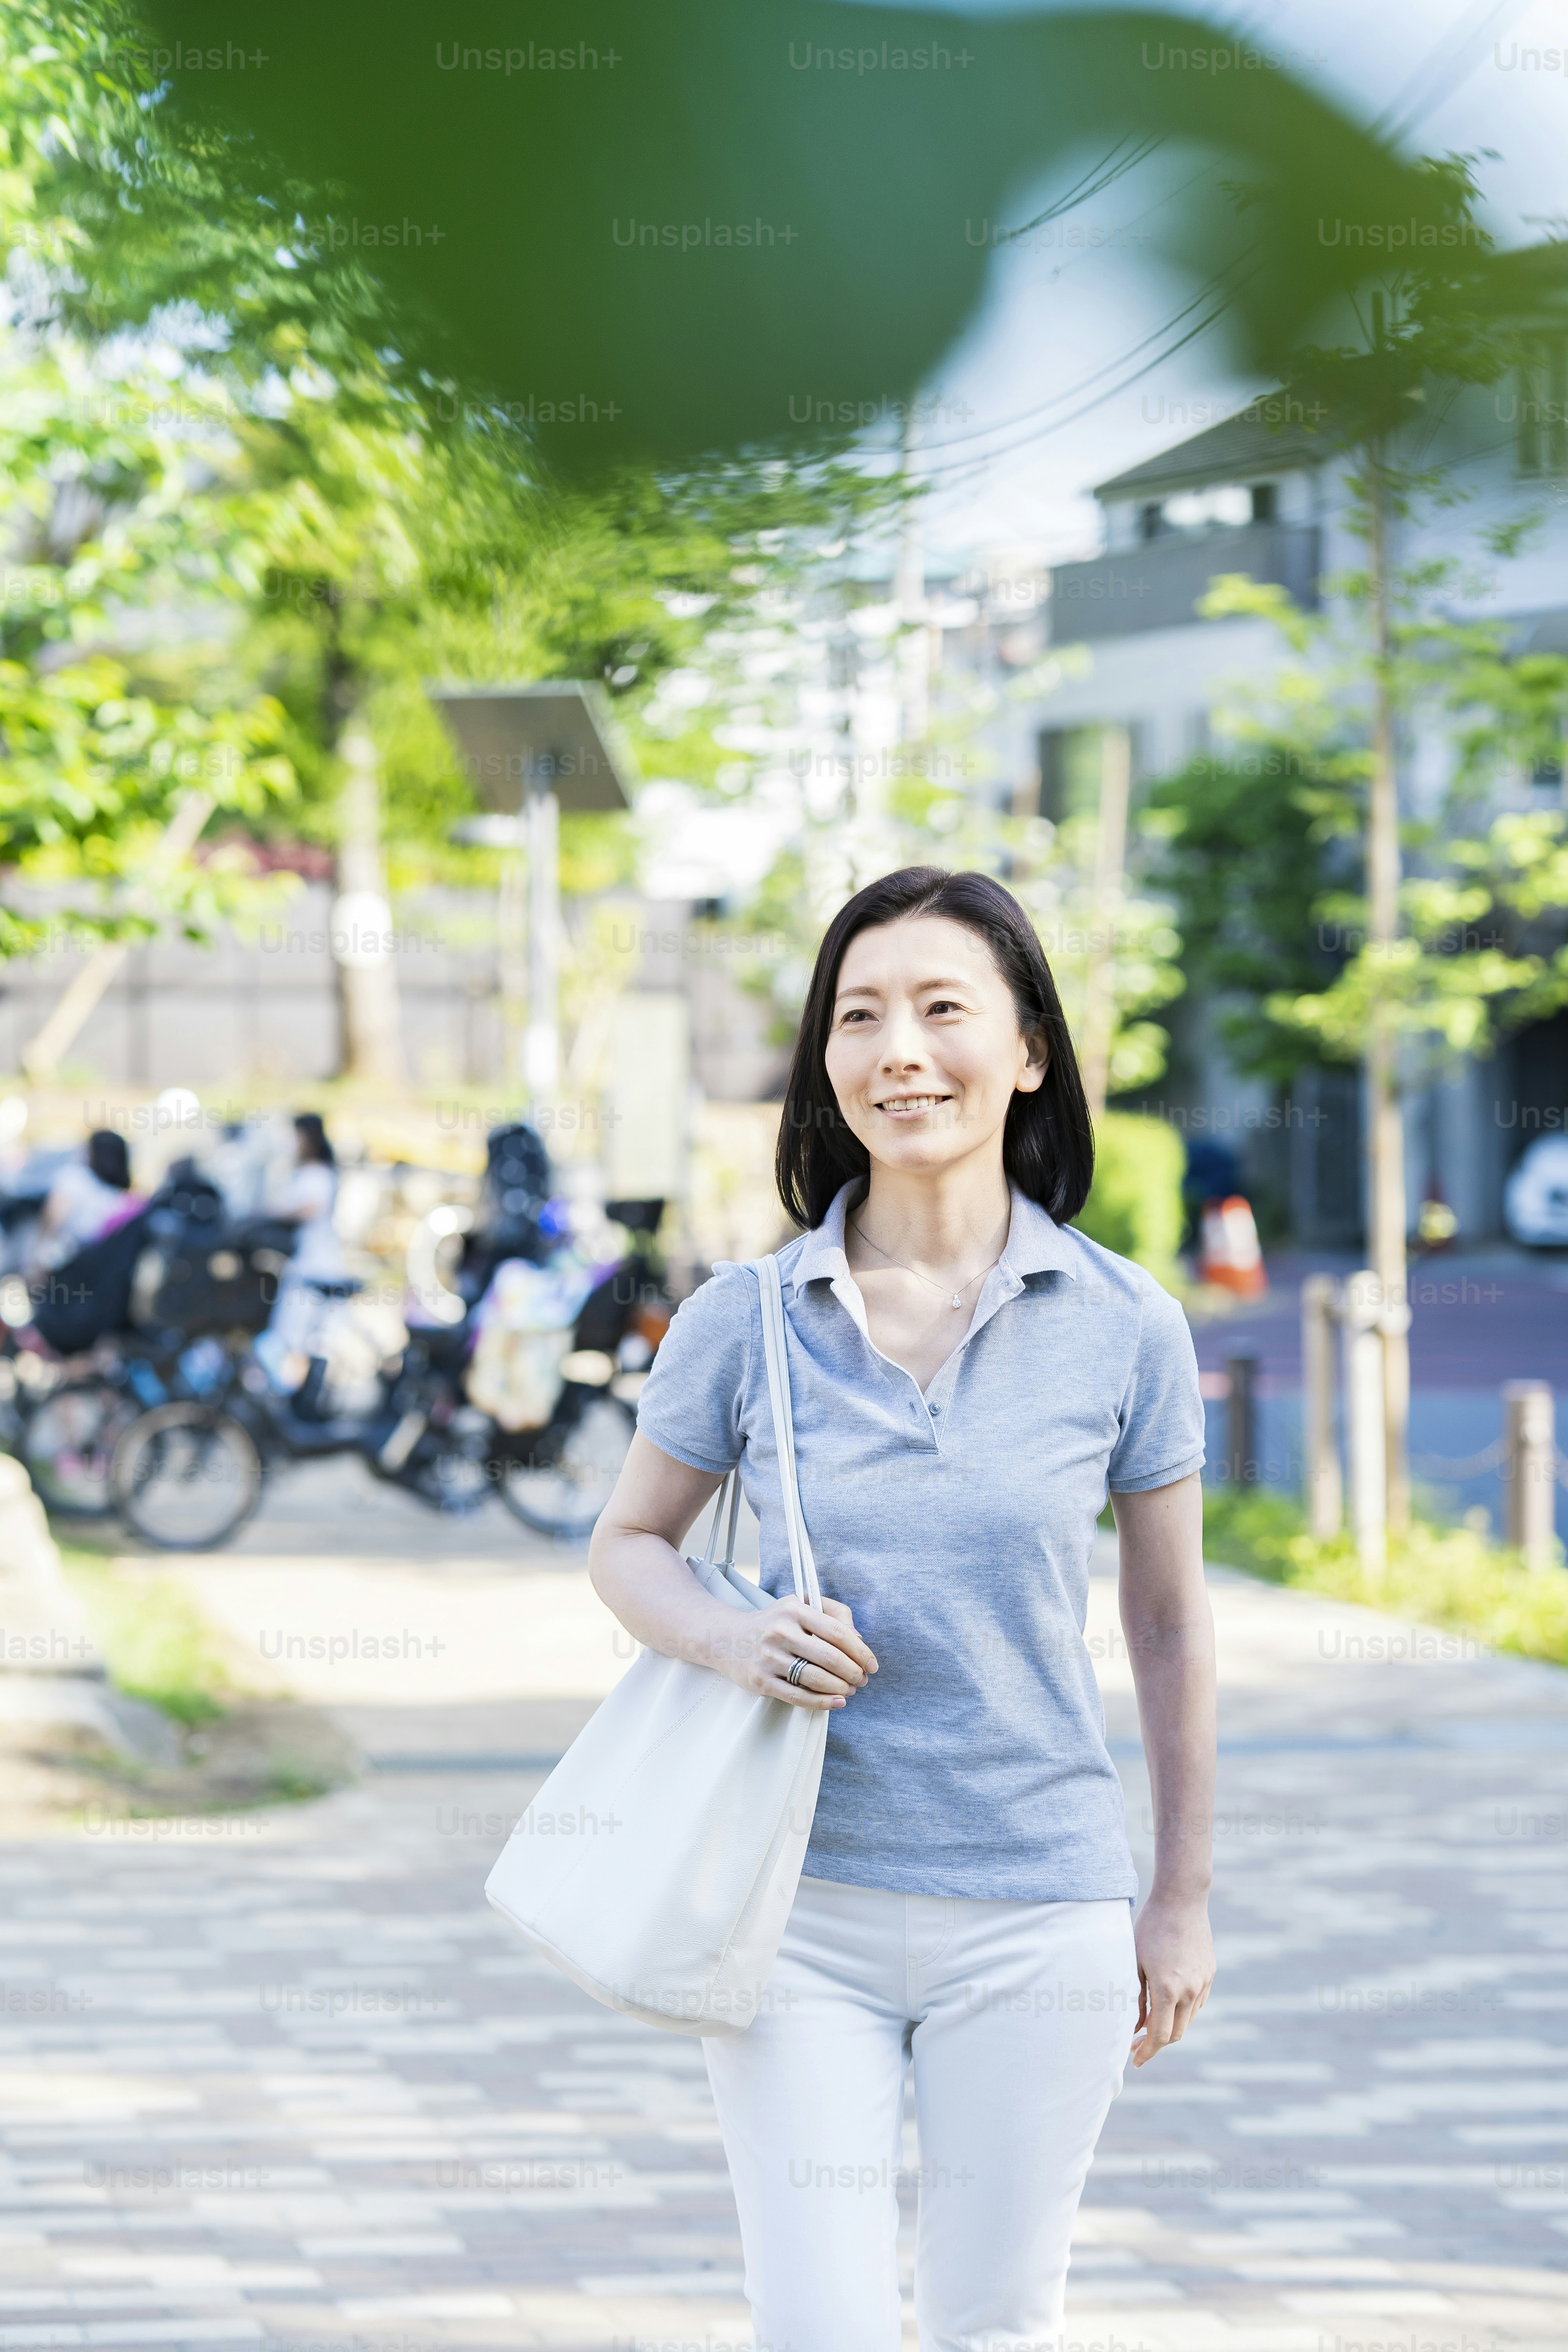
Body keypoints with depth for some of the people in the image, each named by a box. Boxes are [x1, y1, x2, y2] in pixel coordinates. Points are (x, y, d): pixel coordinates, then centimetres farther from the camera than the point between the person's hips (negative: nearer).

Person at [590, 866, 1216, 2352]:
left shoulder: (1123, 1330, -3)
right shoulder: (745, 1322, -3)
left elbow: (1170, 1627, 7)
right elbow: (628, 1543, 10)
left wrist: (1182, 1898, 11)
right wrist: (732, 1643, -13)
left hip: (1038, 1910, 0)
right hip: (799, 1907, 0)